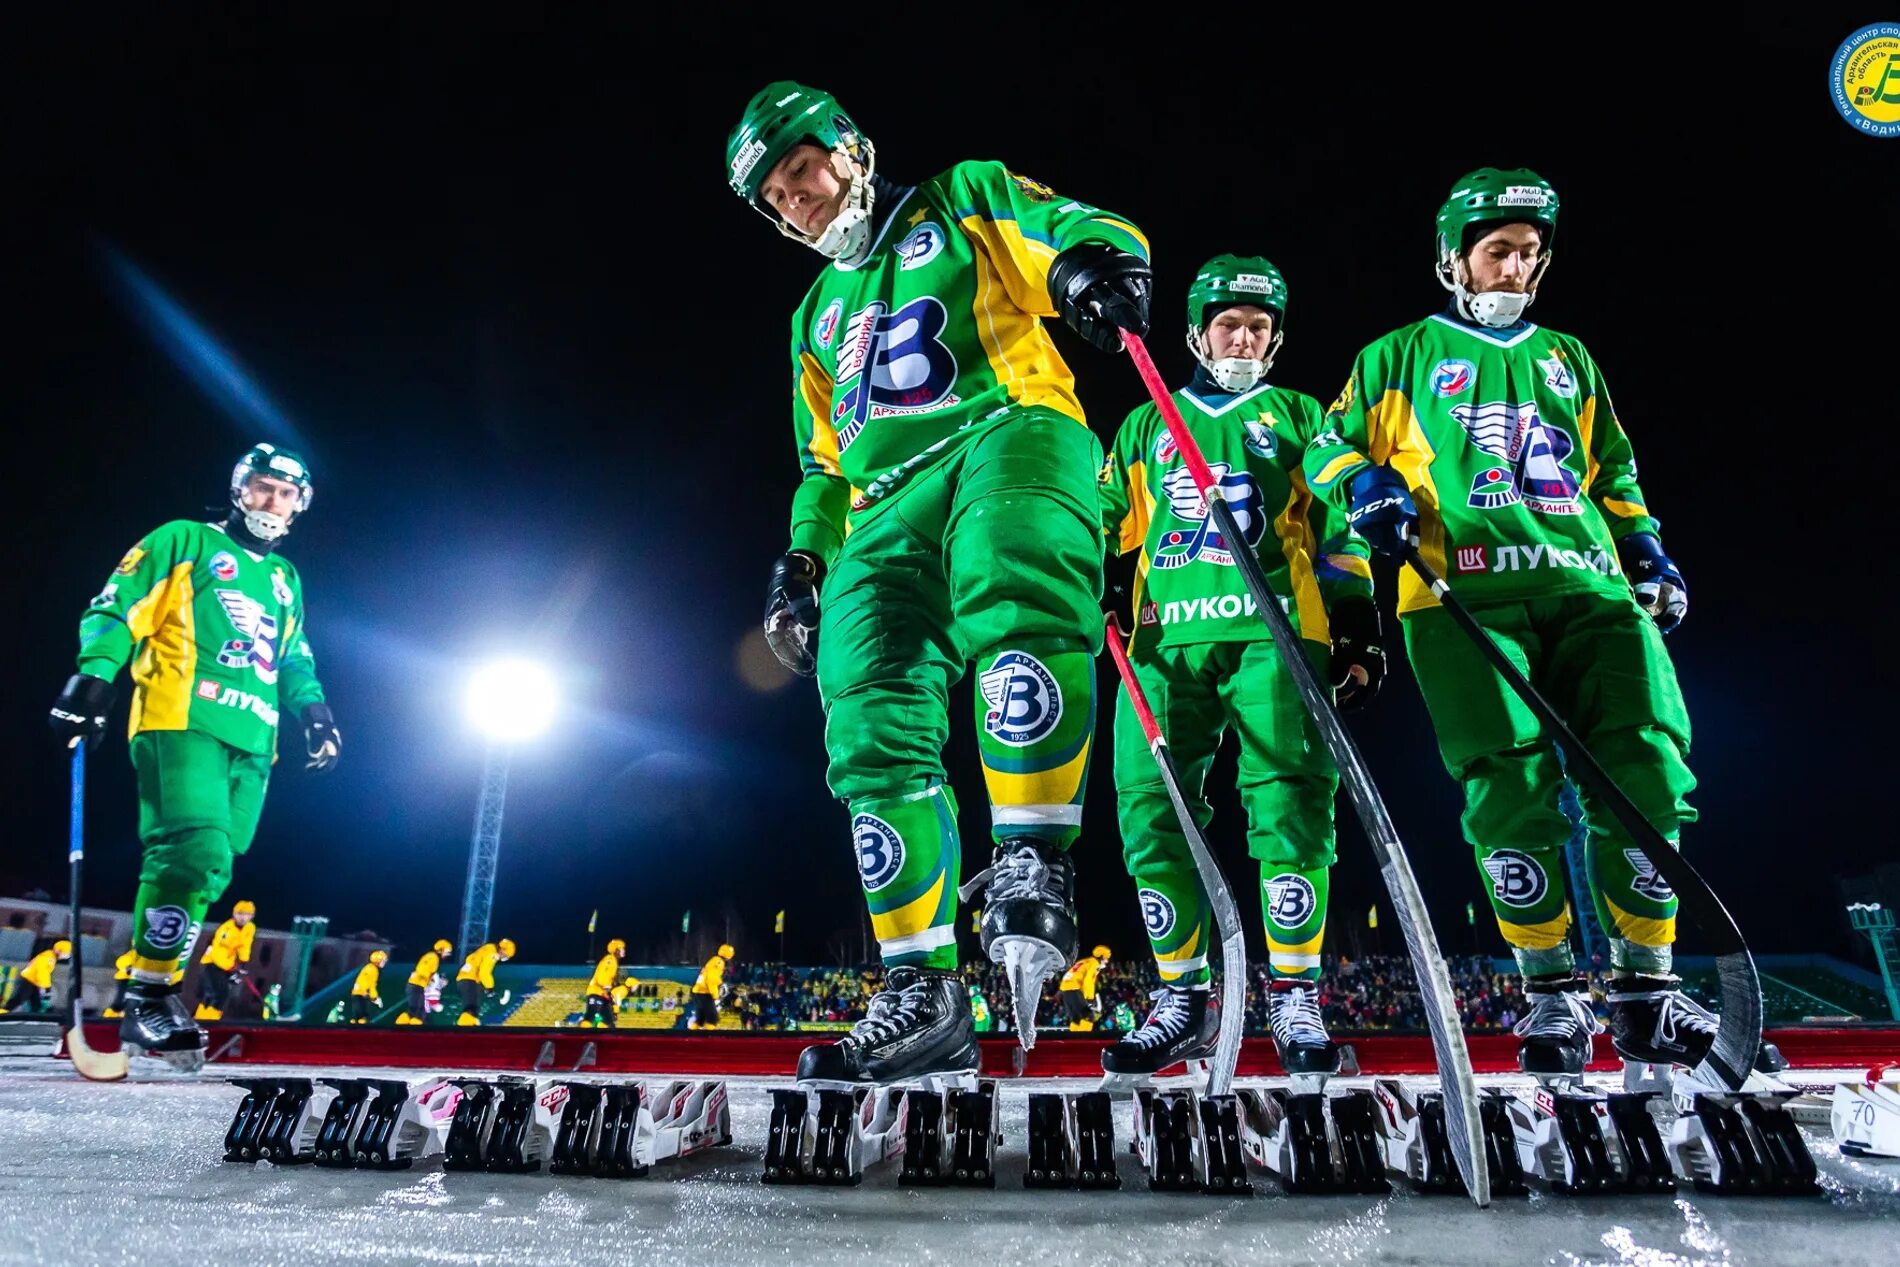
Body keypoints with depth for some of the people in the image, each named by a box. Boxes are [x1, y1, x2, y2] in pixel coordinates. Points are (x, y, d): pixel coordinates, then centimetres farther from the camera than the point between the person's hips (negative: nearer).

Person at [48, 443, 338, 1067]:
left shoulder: (286, 579, 27)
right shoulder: (184, 542, 11)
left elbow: (295, 659, 30)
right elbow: (115, 611, 4)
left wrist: (313, 709, 13)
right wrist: (94, 676, -10)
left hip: (252, 739, 6)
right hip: (183, 721, -6)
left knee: (208, 867, 1)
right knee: (197, 851, -20)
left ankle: (155, 990, 7)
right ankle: (147, 998, -9)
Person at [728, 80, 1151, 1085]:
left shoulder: (967, 202, 23)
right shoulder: (818, 317, 36)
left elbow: (1083, 229, 8)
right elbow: (824, 465, 34)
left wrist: (1095, 260, -17)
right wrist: (804, 561, 18)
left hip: (1006, 430, -4)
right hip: (884, 510, 5)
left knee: (1015, 586, -40)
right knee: (873, 731, -14)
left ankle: (1032, 865, -36)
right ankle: (923, 997, -10)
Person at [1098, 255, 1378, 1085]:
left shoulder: (1298, 417, 21)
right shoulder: (1145, 427, 24)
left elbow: (1338, 534, 15)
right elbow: (1108, 527, 22)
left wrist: (1359, 635, 6)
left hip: (1273, 629, -1)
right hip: (1168, 637, 2)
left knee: (1289, 805, -13)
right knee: (1152, 809, -6)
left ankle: (1295, 996, 0)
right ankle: (1184, 998, 6)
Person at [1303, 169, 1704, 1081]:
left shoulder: (1568, 359, 29)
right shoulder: (1404, 355, 18)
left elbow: (1614, 470, 33)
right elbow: (1330, 446, 12)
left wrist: (1647, 551, 18)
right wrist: (1368, 483, -10)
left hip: (1590, 589, 4)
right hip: (1464, 593, -4)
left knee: (1646, 775, -11)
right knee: (1513, 784, -16)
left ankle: (1644, 990, 4)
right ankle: (1551, 991, 0)